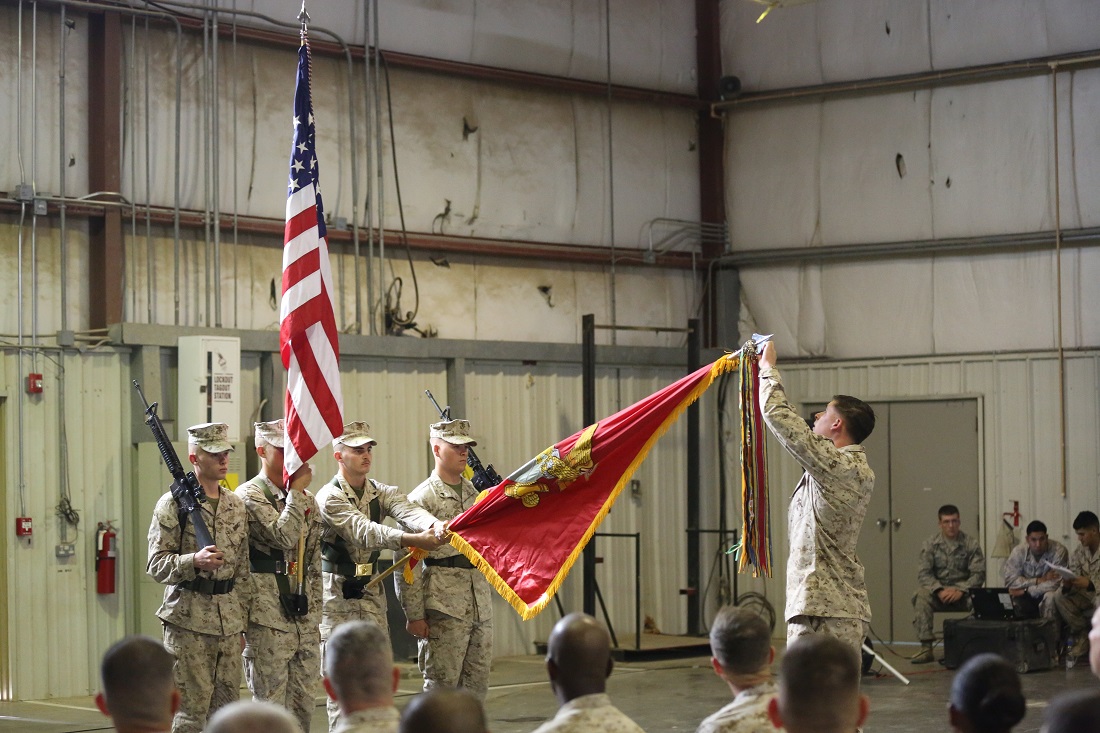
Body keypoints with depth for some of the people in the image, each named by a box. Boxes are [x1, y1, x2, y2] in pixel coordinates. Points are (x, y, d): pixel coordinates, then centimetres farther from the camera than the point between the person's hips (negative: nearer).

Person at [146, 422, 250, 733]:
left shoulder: (237, 506, 12)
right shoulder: (173, 504, -5)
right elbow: (156, 564, -9)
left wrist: (241, 619, 14)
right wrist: (194, 561, -26)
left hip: (229, 622, 6)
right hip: (188, 620, -5)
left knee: (227, 704, 8)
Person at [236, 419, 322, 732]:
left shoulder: (306, 500, 15)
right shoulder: (249, 495, -7)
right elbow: (283, 536, -23)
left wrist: (315, 614, 14)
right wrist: (297, 491, -12)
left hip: (304, 619, 7)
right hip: (269, 620, -7)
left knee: (303, 706, 9)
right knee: (271, 708, -3)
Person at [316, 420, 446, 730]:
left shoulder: (382, 493, 5)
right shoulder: (330, 497, -12)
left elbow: (407, 510, -16)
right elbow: (364, 531, -27)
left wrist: (434, 524, -40)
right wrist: (413, 540, -40)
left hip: (372, 593, 6)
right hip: (338, 596, -6)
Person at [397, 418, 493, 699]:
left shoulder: (477, 493, 14)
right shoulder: (422, 498, -7)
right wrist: (414, 615, -13)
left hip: (481, 606, 7)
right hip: (444, 609, -7)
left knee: (477, 686, 10)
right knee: (442, 687, -2)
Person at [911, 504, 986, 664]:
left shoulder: (971, 543, 2)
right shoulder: (930, 544, 4)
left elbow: (978, 574, -4)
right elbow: (923, 574, -5)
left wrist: (960, 590, -20)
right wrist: (939, 590, -23)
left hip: (963, 591, -1)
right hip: (938, 592, 1)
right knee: (921, 596, -31)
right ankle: (926, 648, -34)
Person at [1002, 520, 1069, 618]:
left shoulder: (1058, 551, -19)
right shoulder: (1019, 551, -11)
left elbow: (1055, 584, -24)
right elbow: (1010, 580, -17)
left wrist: (1025, 590, -22)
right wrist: (1039, 580, -25)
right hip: (1027, 599, 2)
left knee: (1050, 597, -33)